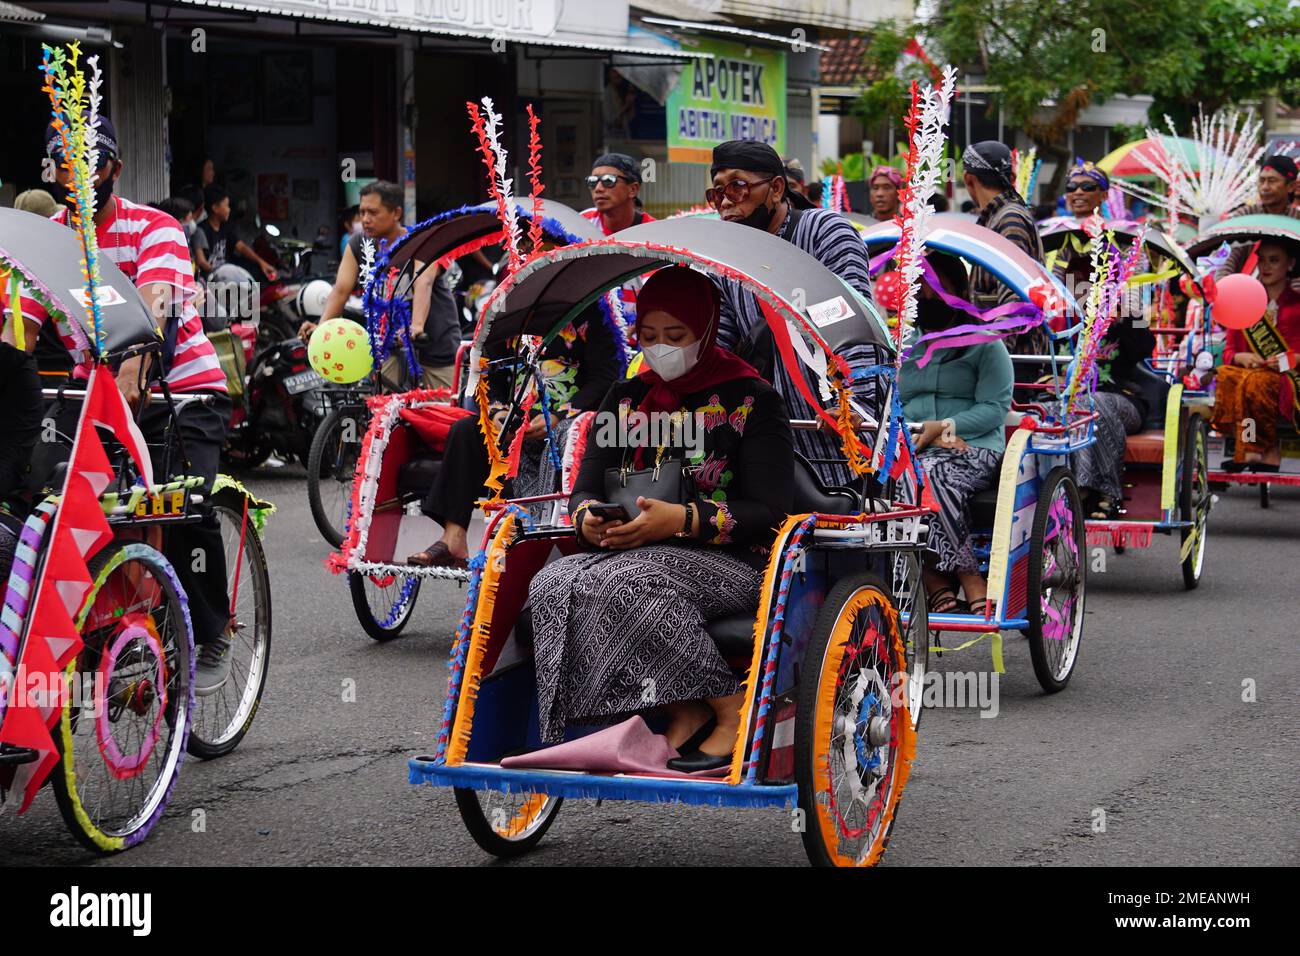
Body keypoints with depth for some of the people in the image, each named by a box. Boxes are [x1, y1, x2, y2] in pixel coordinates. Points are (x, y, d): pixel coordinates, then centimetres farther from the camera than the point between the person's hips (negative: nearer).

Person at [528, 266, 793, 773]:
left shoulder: (752, 400, 1)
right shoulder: (625, 399, 17)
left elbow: (769, 513, -8)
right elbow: (585, 488, 12)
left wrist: (682, 519, -23)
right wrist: (587, 517, -14)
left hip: (731, 561, -6)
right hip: (633, 554, 6)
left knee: (629, 582, -36)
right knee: (554, 584, -26)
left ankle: (734, 711, -22)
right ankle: (685, 714, -22)